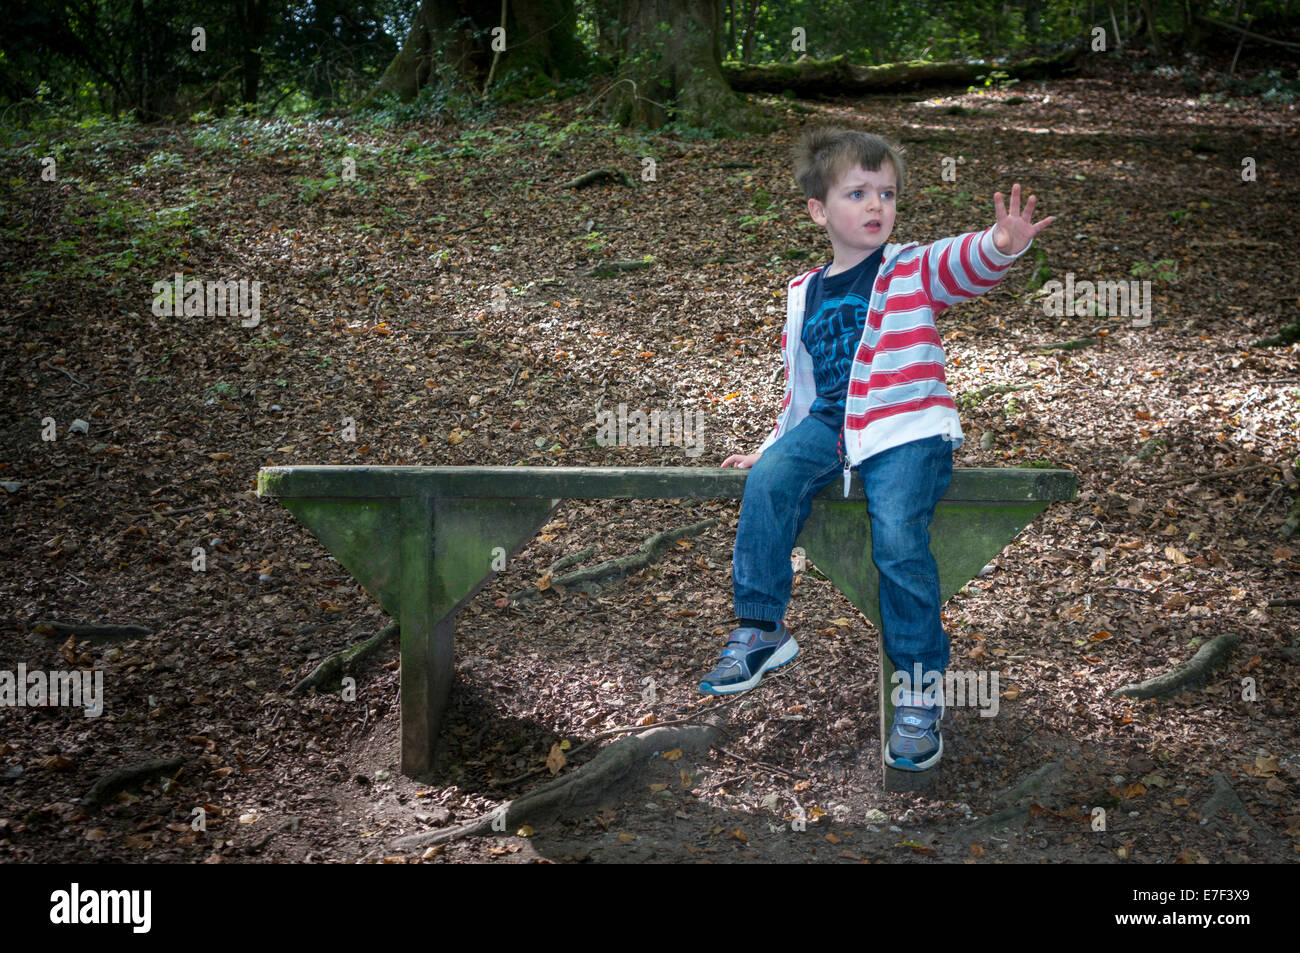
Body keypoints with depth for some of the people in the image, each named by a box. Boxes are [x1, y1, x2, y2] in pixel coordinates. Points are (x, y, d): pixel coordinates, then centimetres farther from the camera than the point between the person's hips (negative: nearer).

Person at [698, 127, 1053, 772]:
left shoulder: (914, 269, 3)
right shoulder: (804, 294, 17)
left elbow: (961, 265, -21)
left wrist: (1000, 245, -44)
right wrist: (773, 445, 23)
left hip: (908, 427, -4)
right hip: (828, 422, 4)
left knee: (898, 537, -25)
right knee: (768, 480, -24)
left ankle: (921, 688, -8)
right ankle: (760, 629, -9)